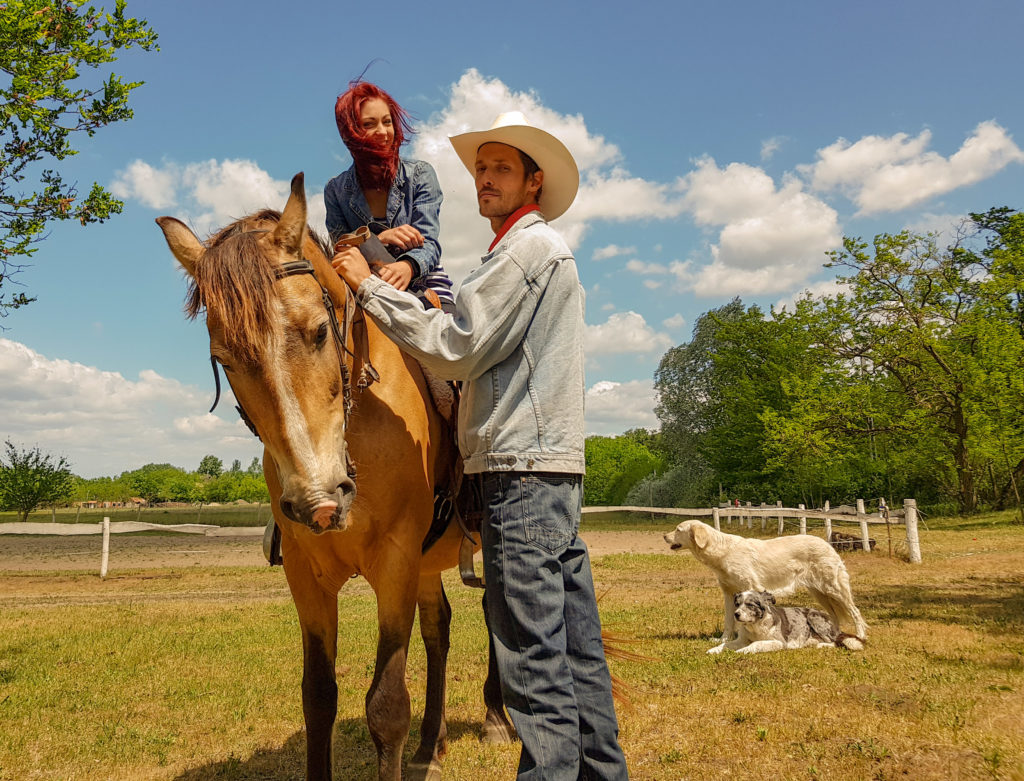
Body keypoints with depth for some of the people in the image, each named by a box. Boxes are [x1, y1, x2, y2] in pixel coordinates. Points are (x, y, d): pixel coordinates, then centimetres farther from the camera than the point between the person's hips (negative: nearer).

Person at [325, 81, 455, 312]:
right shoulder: (336, 190, 7)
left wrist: (408, 266, -34)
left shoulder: (420, 174, 2)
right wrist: (380, 239, -21)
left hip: (426, 291, 0)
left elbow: (429, 244, -9)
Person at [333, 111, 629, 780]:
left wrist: (370, 286, -5)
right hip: (553, 460, 10)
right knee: (577, 644, 14)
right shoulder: (548, 251, 24)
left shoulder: (529, 245, -8)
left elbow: (458, 349, -12)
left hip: (523, 466, -10)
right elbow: (487, 358, 29)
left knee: (533, 655, -7)